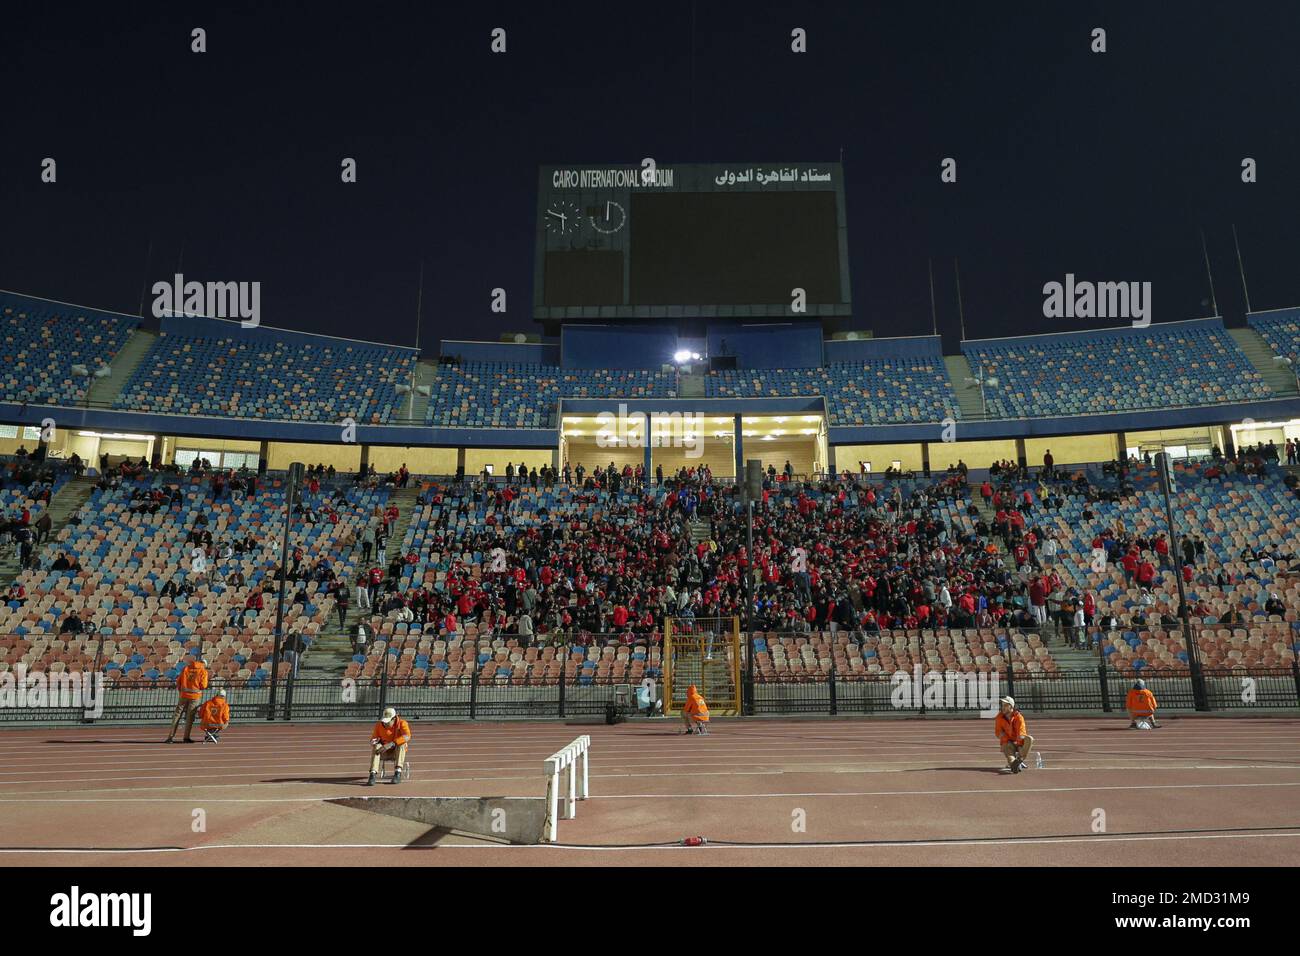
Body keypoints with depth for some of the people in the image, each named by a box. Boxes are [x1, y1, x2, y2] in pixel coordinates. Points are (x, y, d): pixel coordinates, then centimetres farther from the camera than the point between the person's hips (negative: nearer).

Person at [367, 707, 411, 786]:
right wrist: (373, 741, -28)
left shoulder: (402, 723, -15)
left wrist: (391, 744, -43)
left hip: (397, 752, -2)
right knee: (376, 746, -27)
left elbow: (407, 737, -34)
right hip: (384, 753, 2)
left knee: (402, 743, -32)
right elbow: (373, 739, -2)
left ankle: (398, 773, -36)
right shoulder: (379, 725, -5)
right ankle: (372, 775, -36)